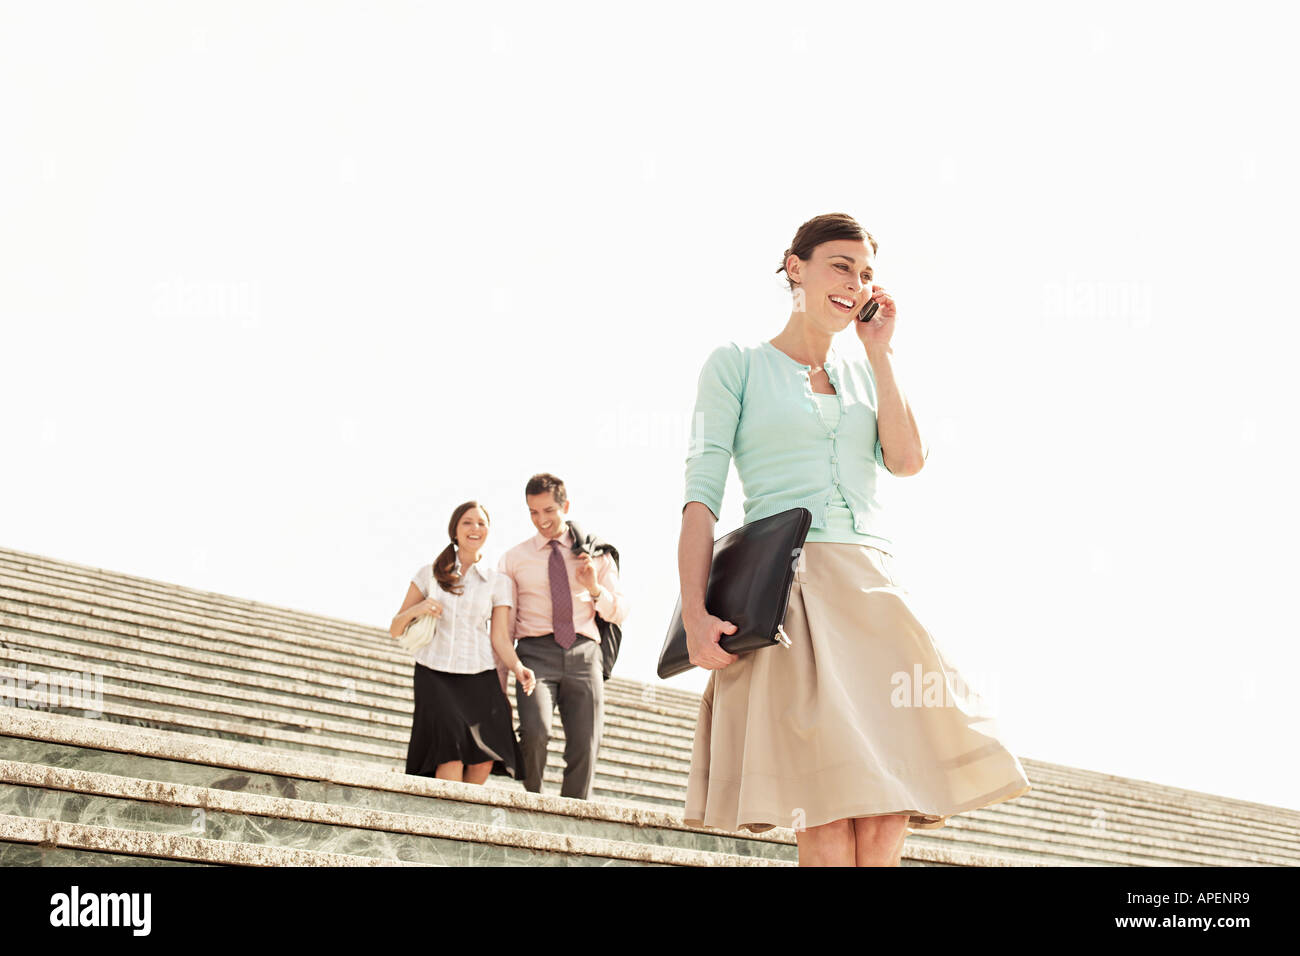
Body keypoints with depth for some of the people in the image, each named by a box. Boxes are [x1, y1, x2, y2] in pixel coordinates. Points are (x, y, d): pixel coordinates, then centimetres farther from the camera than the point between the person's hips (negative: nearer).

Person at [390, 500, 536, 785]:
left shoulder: (497, 583, 11)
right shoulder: (429, 574, 11)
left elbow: (500, 638, 3)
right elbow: (395, 631, 11)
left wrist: (517, 667, -17)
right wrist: (416, 610, -10)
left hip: (479, 678, 1)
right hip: (434, 675, -1)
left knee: (484, 760, -17)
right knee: (452, 743, -25)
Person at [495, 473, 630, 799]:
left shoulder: (597, 555, 15)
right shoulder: (514, 559, 13)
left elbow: (620, 614, 15)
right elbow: (503, 626, 13)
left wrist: (594, 588, -5)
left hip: (583, 654, 2)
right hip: (536, 653, -1)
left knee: (585, 748, -7)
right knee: (535, 732, -24)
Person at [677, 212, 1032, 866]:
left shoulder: (863, 373, 23)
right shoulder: (736, 364, 8)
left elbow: (907, 462, 6)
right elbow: (702, 492, -2)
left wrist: (879, 351, 9)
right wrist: (694, 613, -14)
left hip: (872, 591, 5)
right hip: (785, 586, -5)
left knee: (885, 823, -5)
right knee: (828, 822, -15)